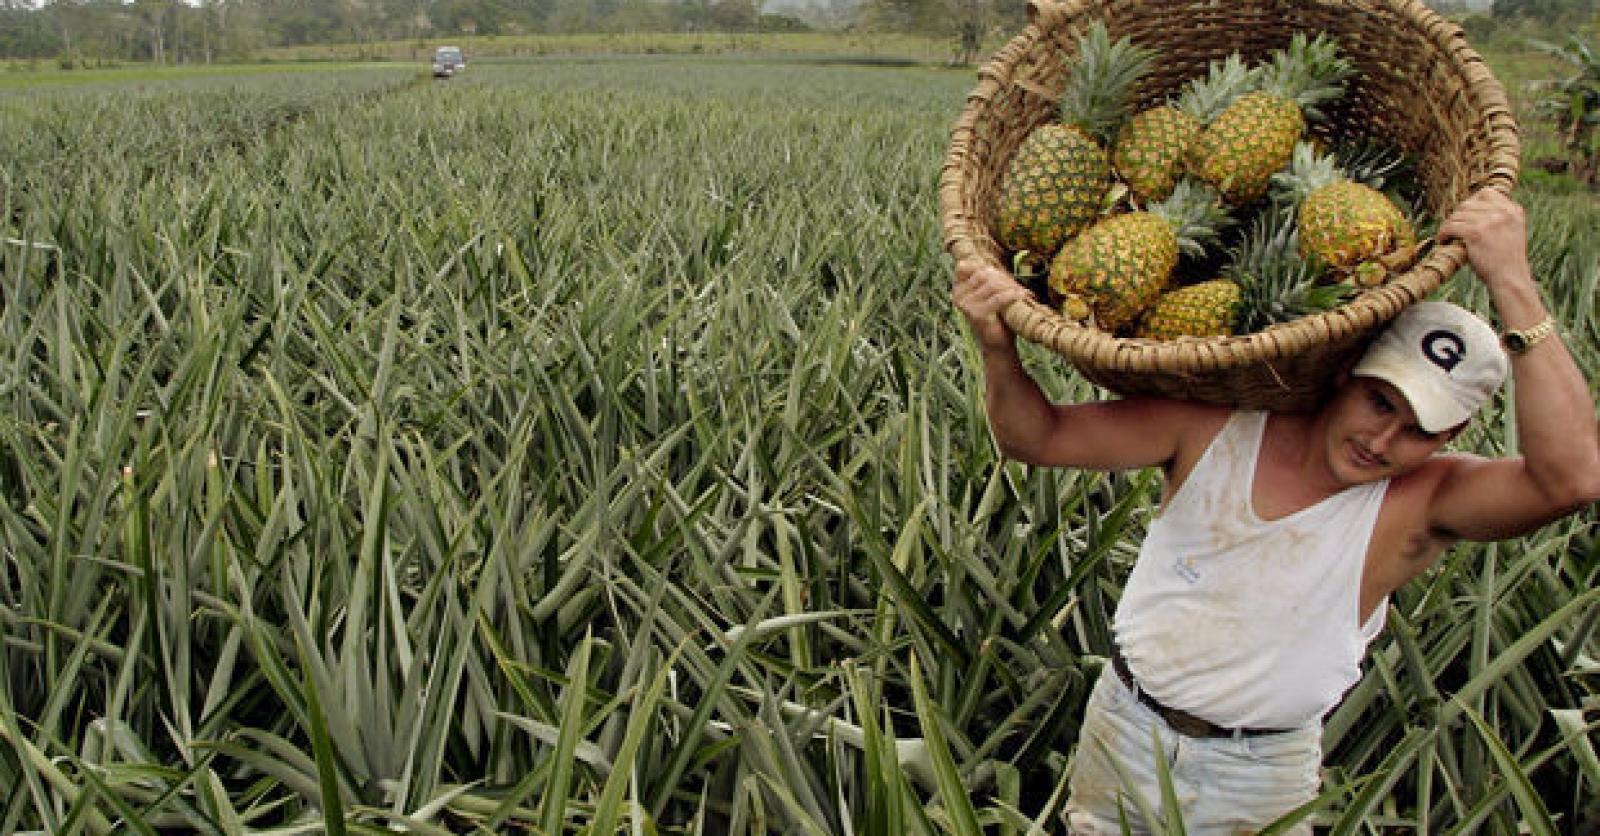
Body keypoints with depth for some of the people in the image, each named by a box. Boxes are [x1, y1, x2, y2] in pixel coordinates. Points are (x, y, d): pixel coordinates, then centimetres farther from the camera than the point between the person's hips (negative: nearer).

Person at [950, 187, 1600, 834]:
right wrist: (999, 349, -34)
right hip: (1121, 731, 2)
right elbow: (1036, 436, -14)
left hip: (1260, 782, -1)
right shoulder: (1218, 425, -15)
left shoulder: (1421, 501, -18)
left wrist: (1513, 286, -40)